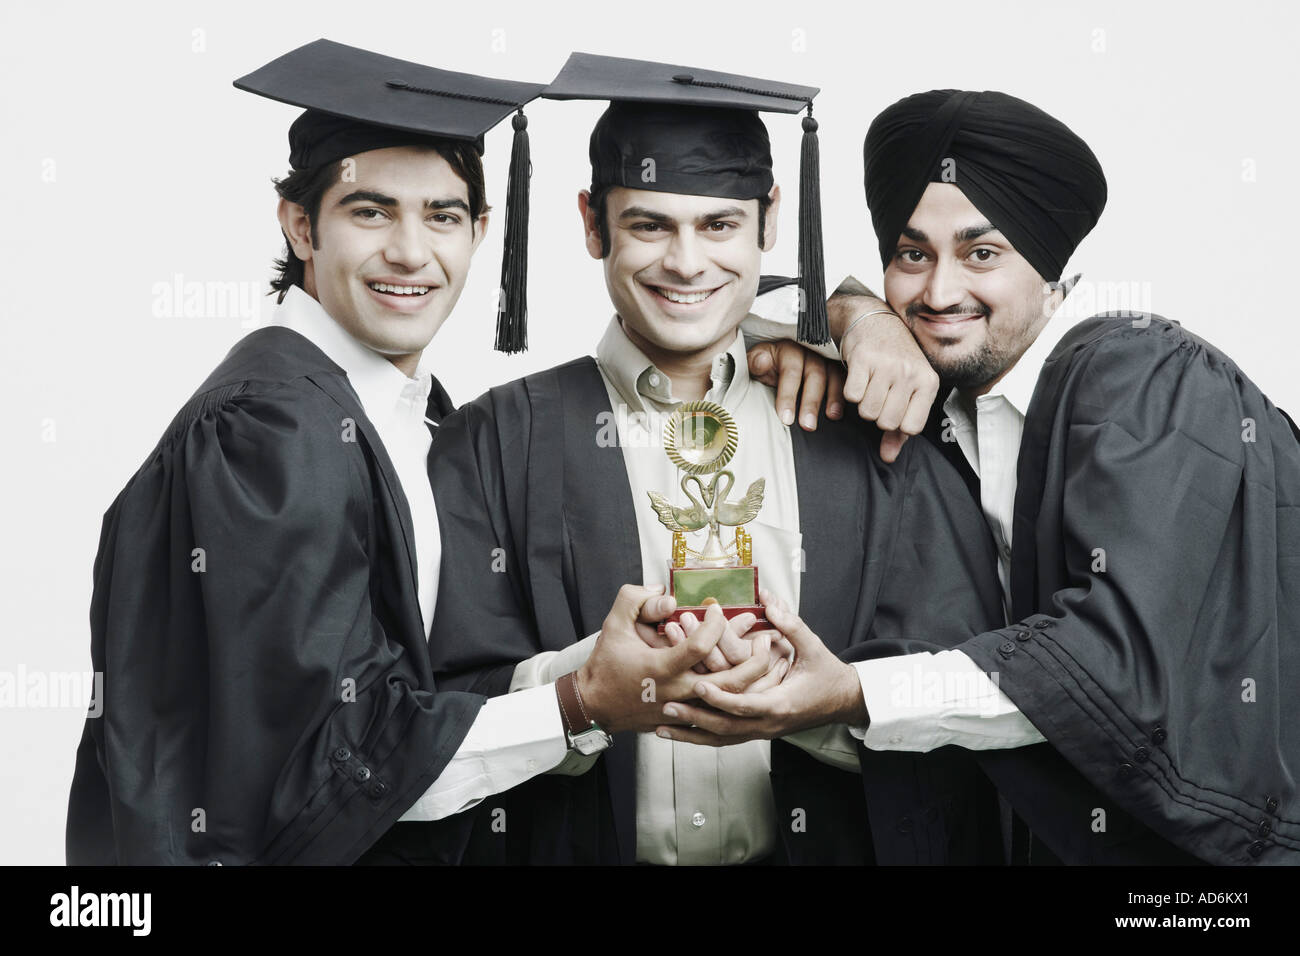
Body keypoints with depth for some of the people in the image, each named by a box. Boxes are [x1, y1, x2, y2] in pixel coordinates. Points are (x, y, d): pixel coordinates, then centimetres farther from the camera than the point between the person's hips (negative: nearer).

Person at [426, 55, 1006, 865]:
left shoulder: (867, 439, 1)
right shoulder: (497, 448, -1)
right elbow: (447, 720, -8)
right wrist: (587, 690, -26)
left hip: (824, 841, 1)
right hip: (583, 845, 0)